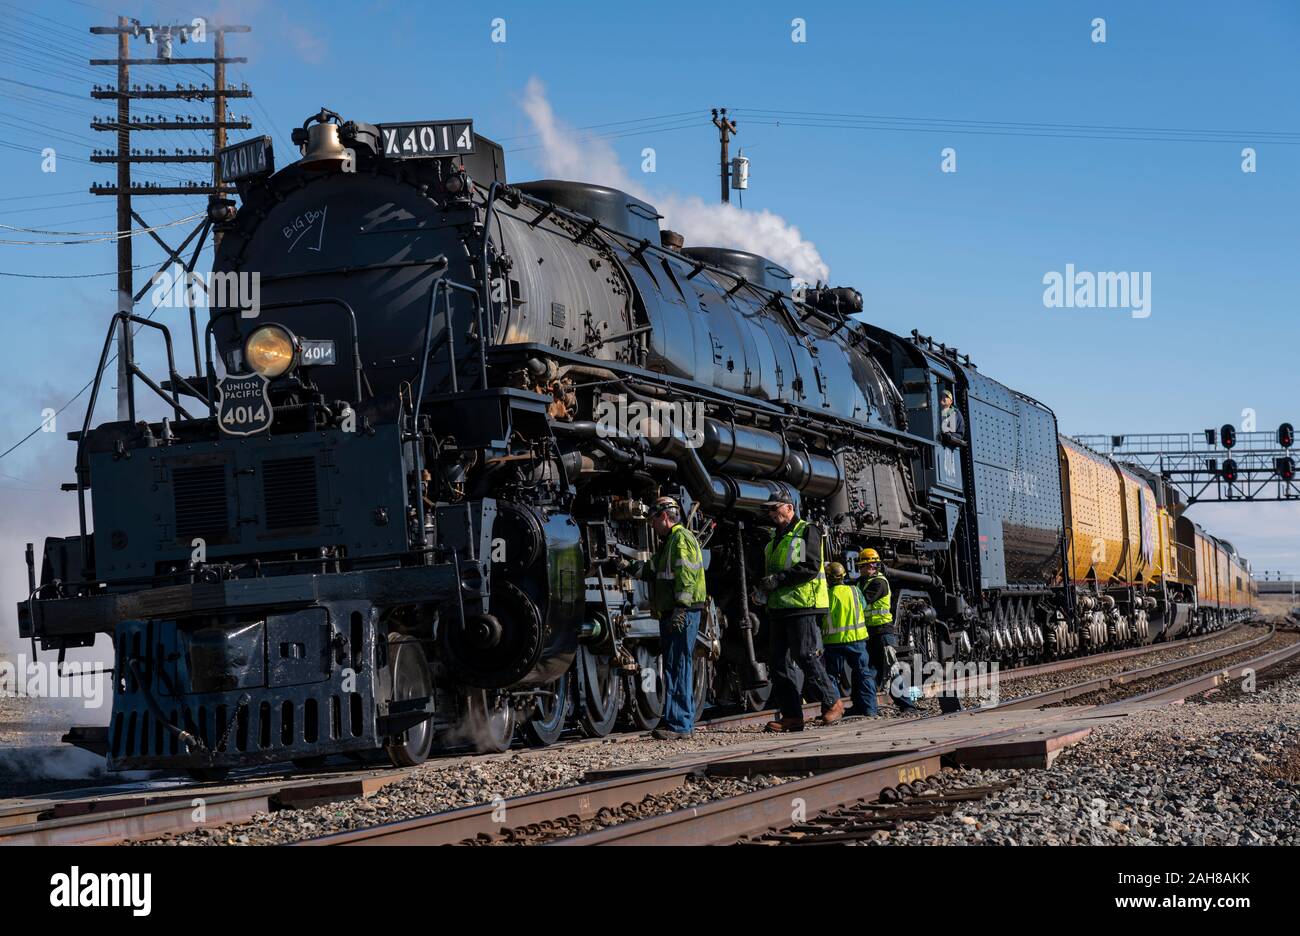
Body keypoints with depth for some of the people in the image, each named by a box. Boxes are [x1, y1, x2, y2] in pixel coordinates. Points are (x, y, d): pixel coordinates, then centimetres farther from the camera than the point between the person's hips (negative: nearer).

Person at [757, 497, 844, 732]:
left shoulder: (807, 531, -2)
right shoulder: (774, 539, 23)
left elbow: (811, 567, -14)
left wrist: (779, 579, -18)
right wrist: (763, 586, 7)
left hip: (803, 606, -8)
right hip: (779, 607, 8)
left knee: (806, 657, -11)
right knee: (779, 661, 3)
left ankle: (832, 703, 3)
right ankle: (791, 715, 4)